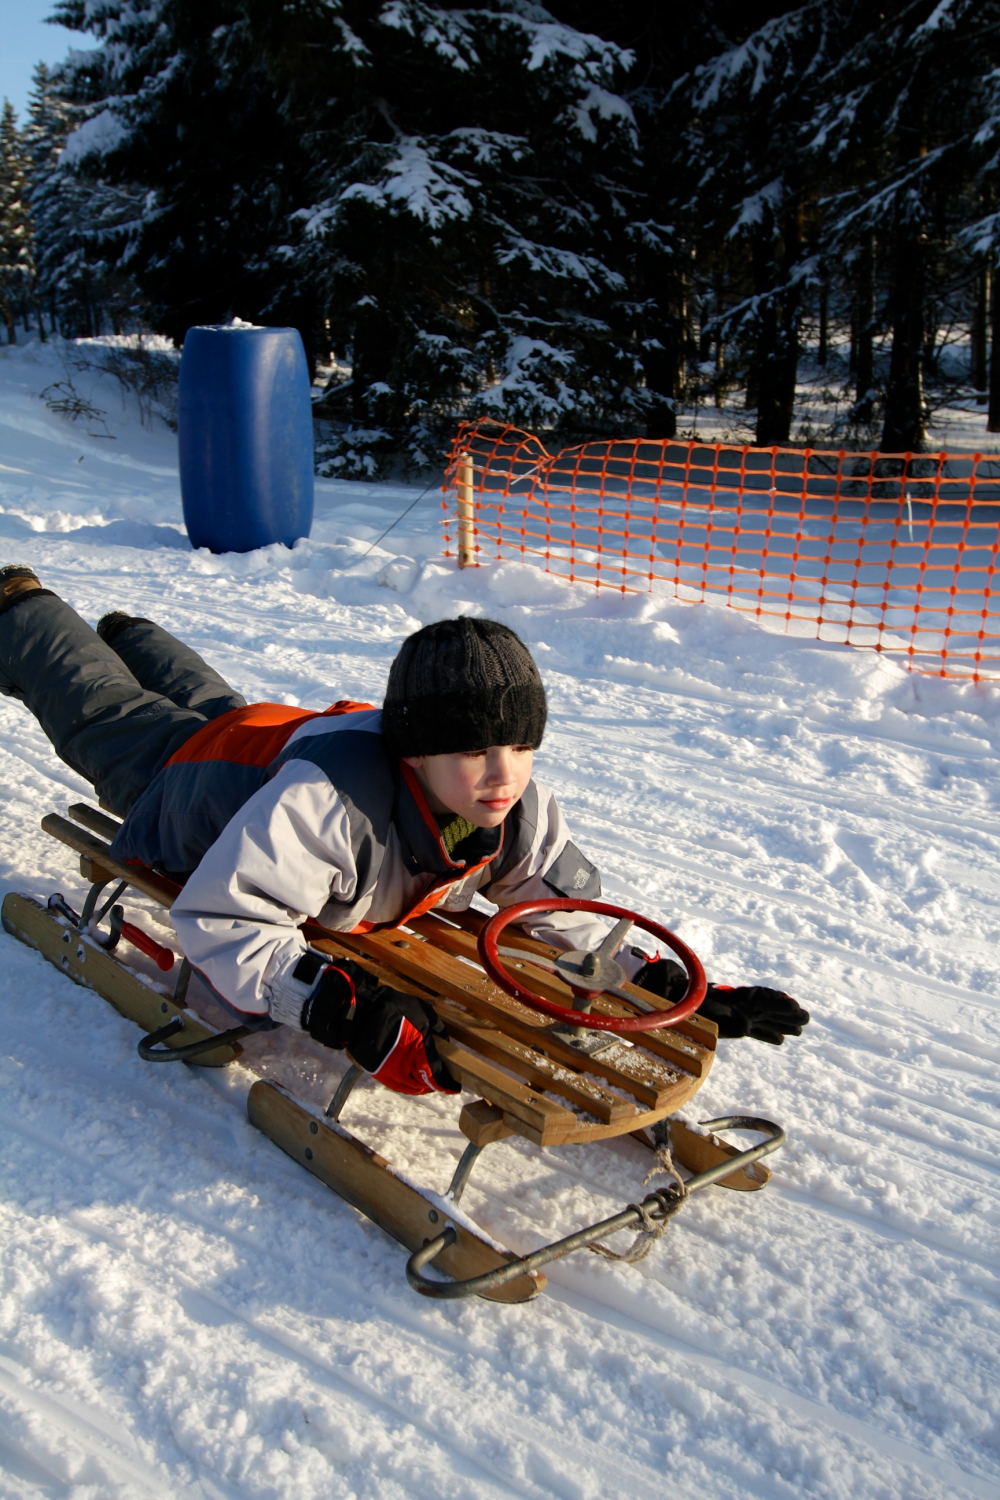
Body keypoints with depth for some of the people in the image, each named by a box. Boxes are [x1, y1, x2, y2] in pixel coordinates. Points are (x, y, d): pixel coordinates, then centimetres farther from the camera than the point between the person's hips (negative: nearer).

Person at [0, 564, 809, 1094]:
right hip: (189, 775, -5)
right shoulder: (325, 799, -53)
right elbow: (216, 918, -52)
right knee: (103, 709, 27)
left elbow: (572, 917, -25)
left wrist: (677, 990, -38)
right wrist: (345, 1010, -62)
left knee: (207, 701, 38)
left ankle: (128, 634, 68)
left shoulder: (516, 807, -34)